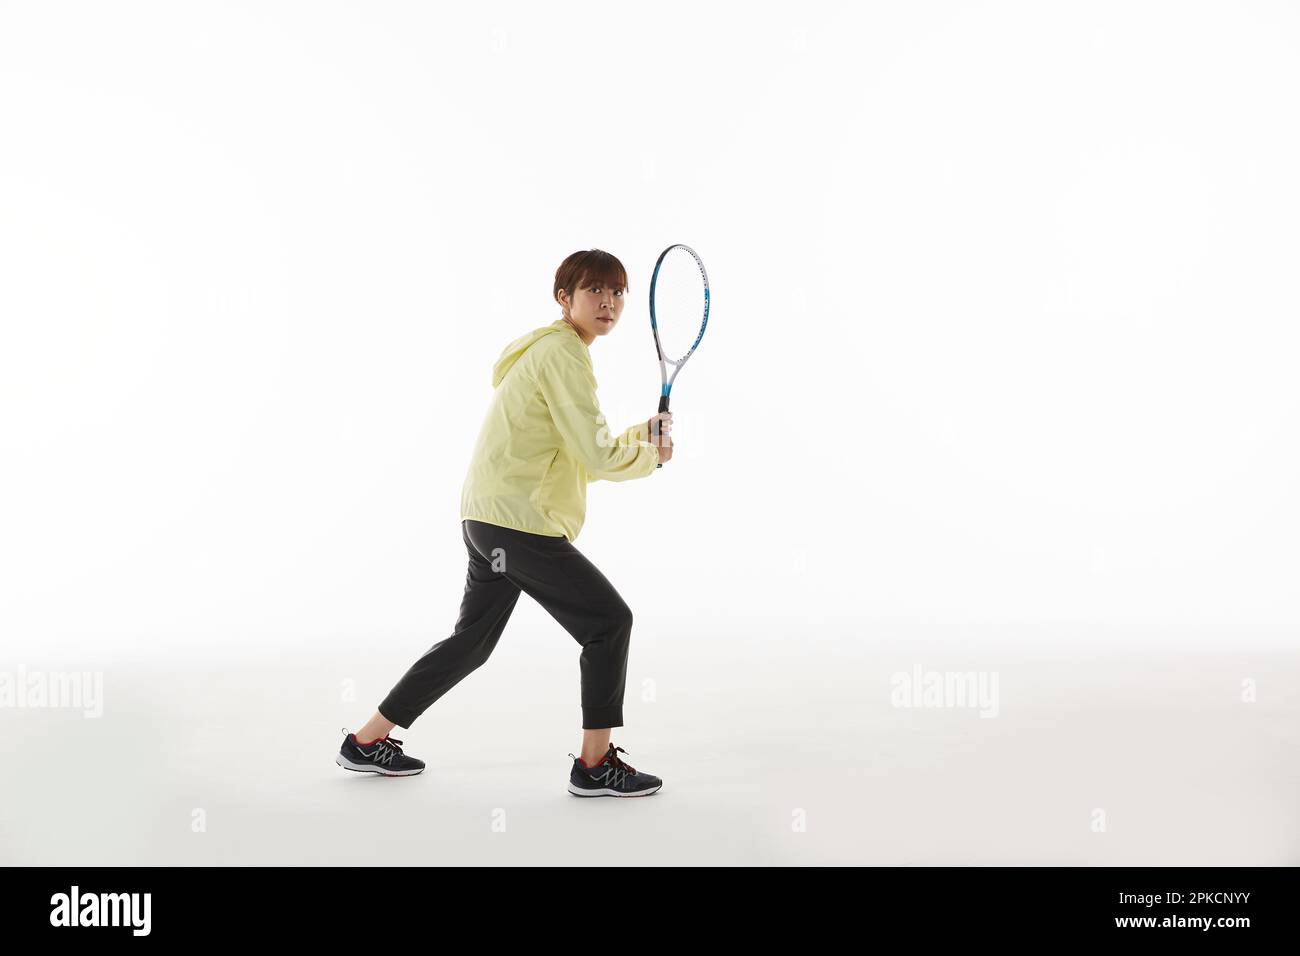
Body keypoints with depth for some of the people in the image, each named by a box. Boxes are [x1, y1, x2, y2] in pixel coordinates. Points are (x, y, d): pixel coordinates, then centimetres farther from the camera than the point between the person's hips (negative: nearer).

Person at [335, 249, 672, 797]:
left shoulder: (549, 349, 18)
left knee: (472, 639, 19)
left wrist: (643, 434, 11)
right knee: (609, 620, -4)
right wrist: (651, 456, -1)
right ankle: (595, 765, 2)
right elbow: (596, 457, -19)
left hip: (488, 519, 11)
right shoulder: (562, 354, -14)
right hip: (518, 521, -10)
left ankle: (367, 742, 29)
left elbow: (575, 446, 21)